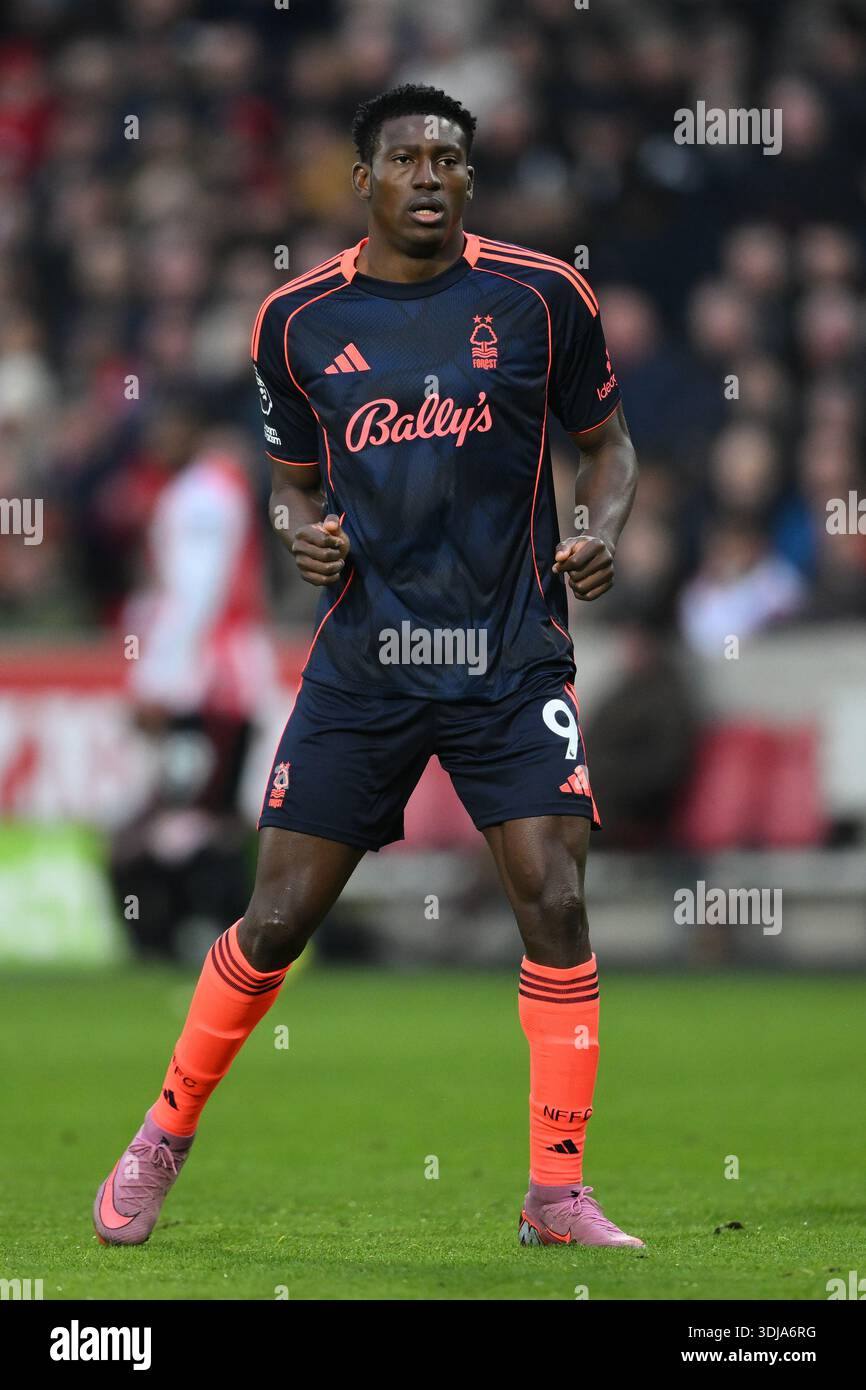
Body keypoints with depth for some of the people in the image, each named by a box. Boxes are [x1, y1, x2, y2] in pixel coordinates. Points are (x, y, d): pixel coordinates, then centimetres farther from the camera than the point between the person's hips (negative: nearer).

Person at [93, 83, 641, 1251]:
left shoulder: (540, 298, -2)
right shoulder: (299, 321, 2)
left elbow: (606, 439, 10)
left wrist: (601, 533, -10)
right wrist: (304, 533, -7)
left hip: (511, 659, -1)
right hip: (362, 661, 1)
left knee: (554, 904, -12)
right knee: (277, 920, 2)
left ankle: (558, 1197, -1)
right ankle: (163, 1141, 23)